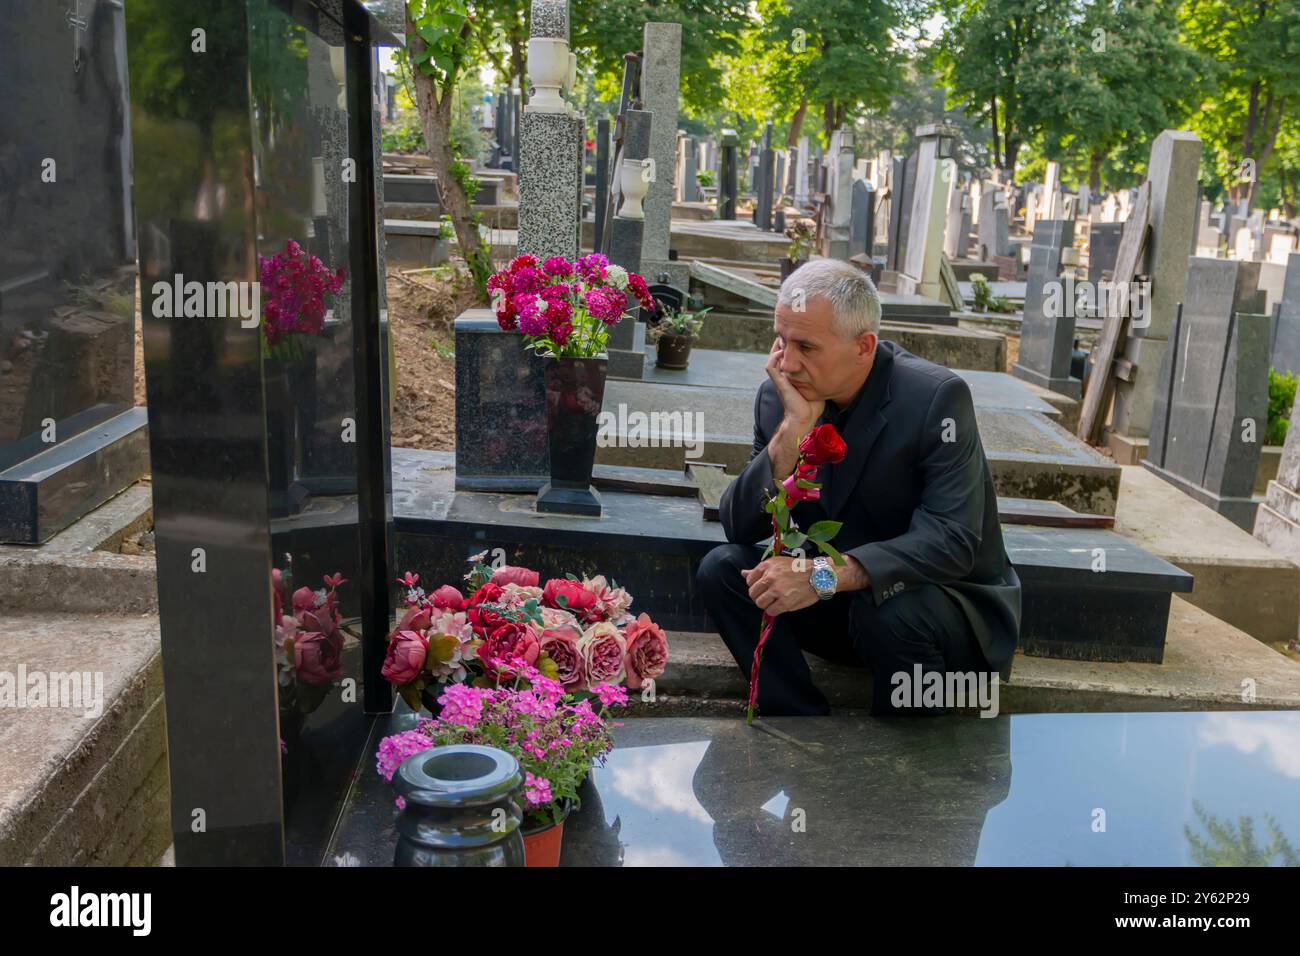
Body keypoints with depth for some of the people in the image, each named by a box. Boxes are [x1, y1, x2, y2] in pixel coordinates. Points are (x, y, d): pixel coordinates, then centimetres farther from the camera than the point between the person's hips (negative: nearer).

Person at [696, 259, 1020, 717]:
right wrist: (794, 428, -24)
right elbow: (739, 527, -11)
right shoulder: (779, 397, -6)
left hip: (946, 603, -5)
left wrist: (826, 574, -39)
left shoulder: (937, 397, -20)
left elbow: (952, 540, -28)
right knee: (722, 568, -14)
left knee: (889, 613, -36)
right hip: (840, 601, 5)